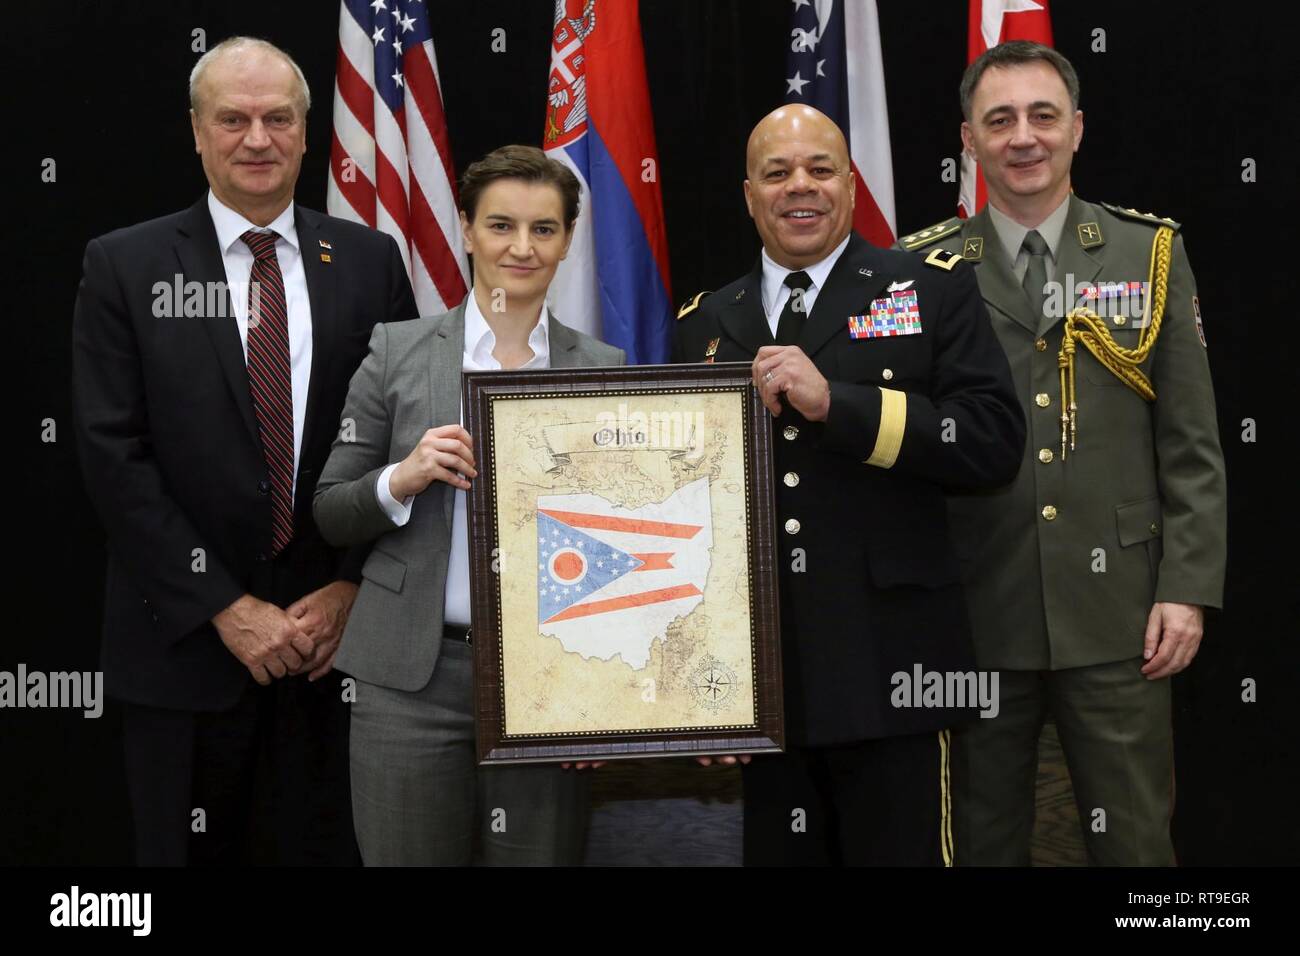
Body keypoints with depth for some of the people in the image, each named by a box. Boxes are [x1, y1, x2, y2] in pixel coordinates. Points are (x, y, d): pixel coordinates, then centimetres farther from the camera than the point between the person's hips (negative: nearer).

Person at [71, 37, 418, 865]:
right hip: (186, 642, -1)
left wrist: (349, 589, -5)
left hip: (340, 632, 2)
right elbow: (114, 456, -6)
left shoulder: (370, 261, 5)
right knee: (192, 850, 10)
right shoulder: (125, 266, -1)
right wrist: (227, 609, -11)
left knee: (324, 847, 10)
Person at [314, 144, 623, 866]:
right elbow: (330, 515, 6)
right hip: (412, 677, -1)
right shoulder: (397, 352, 3)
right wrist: (402, 479, -13)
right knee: (411, 858, 7)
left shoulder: (604, 368, 5)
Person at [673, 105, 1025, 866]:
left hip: (891, 667, -3)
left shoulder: (933, 289, 1)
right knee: (778, 851, 14)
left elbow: (996, 440, -11)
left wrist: (835, 401, -18)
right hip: (761, 673, 4)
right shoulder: (706, 324, 12)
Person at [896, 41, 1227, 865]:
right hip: (977, 615, 0)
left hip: (1116, 613, 0)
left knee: (1135, 840, 7)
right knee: (985, 840, 13)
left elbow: (1192, 446, 3)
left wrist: (1187, 588, -4)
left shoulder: (1151, 254, 4)